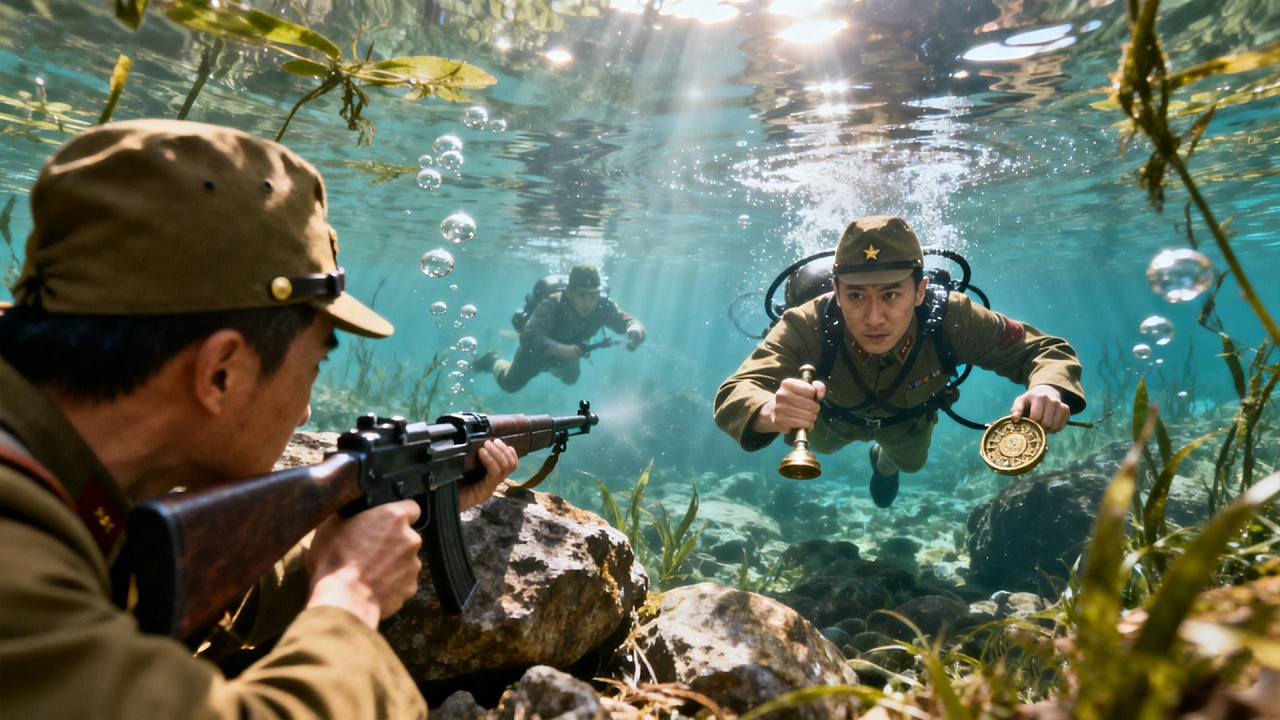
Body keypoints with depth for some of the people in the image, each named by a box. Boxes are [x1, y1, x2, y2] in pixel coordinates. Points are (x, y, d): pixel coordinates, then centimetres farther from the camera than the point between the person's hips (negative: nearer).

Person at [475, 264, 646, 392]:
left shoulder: (604, 305, -34)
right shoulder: (551, 305, -45)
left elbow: (630, 321, -37)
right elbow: (529, 336, -57)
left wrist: (635, 330, -63)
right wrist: (561, 349, -74)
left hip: (568, 351, 4)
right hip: (538, 349, -4)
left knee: (570, 379, 31)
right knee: (510, 384, 14)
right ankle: (494, 360, 44)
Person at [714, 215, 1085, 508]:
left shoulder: (952, 319, -42)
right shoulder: (807, 327, -47)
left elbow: (1047, 350, -29)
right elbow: (733, 396, -54)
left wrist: (1048, 388, -55)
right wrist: (772, 410, -80)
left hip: (909, 418, 2)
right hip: (834, 415, -1)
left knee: (911, 462, 33)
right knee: (820, 444, 32)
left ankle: (884, 463, 69)